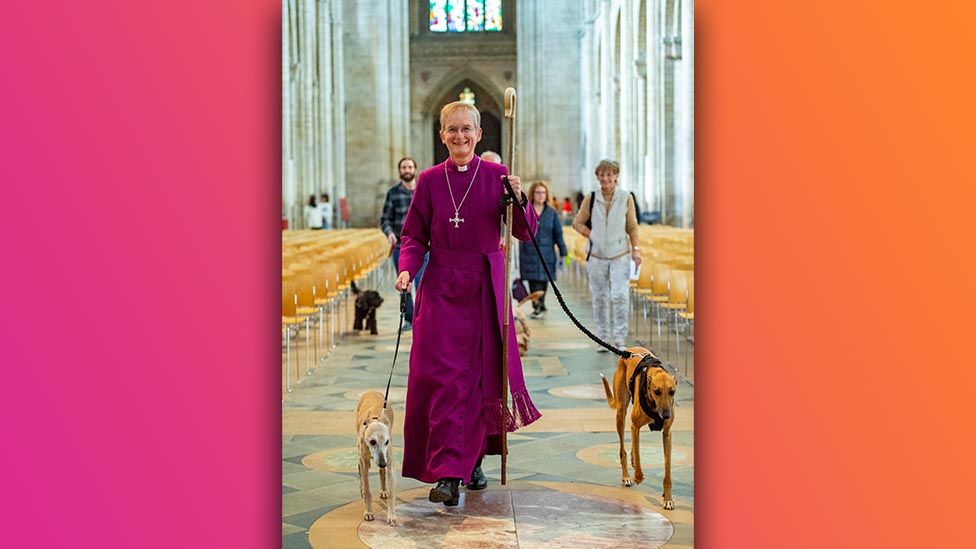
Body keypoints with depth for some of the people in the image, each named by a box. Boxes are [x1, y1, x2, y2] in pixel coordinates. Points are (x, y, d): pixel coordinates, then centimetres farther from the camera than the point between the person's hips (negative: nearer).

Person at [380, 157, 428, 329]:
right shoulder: (393, 192, 4)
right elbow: (384, 219, 4)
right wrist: (389, 233, -16)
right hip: (399, 246, 1)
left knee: (422, 283, -10)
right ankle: (409, 319, 18)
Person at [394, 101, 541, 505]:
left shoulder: (497, 176, 2)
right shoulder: (430, 180, 3)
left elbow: (526, 233, -2)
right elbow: (414, 235, 7)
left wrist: (519, 199, -19)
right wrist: (406, 269, -11)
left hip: (486, 286, 1)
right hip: (441, 289, 0)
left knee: (484, 373, 7)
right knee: (445, 377, -7)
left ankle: (473, 458, 26)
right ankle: (448, 474, -8)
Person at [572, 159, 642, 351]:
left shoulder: (626, 198, 0)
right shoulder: (590, 199, 0)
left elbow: (632, 227, 6)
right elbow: (578, 223, 11)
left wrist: (635, 249, -2)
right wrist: (592, 236, -2)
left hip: (620, 256, -1)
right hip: (597, 256, 2)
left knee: (620, 296, -14)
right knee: (599, 298, 6)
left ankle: (619, 339, -4)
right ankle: (603, 338, 18)